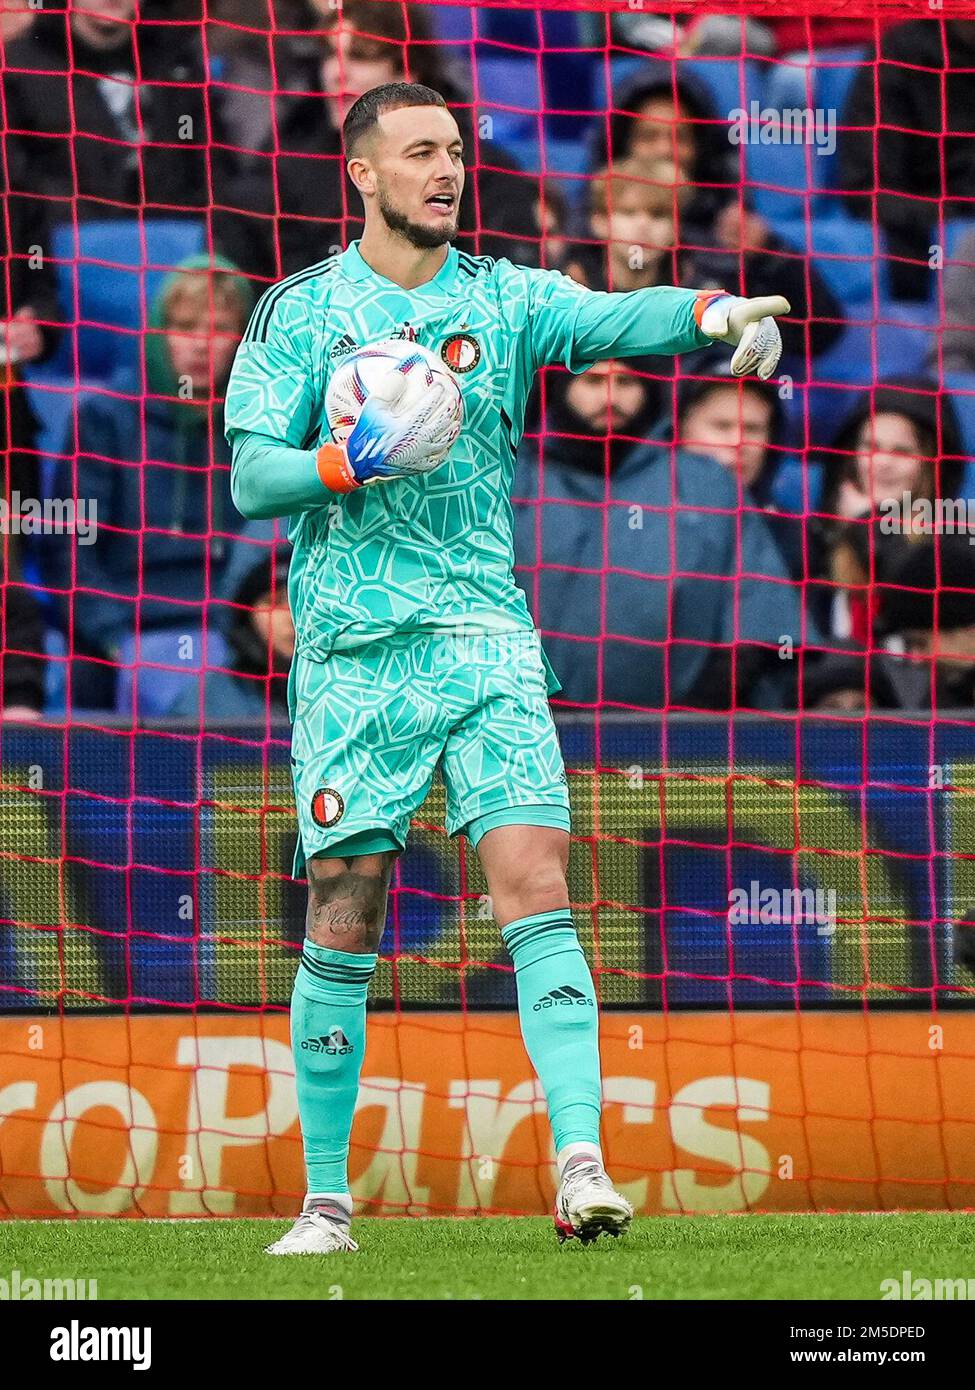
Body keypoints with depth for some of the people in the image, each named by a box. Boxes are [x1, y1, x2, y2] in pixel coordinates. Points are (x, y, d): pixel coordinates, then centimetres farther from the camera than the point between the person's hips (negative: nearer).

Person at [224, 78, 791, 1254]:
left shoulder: (503, 298, 7)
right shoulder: (299, 312, 4)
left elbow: (611, 317, -12)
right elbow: (252, 476, -2)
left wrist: (708, 311, -32)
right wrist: (356, 462, -20)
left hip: (486, 637, 1)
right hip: (353, 655, -1)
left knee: (536, 888, -14)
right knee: (341, 926, 3)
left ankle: (580, 1163, -20)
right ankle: (326, 1200, 13)